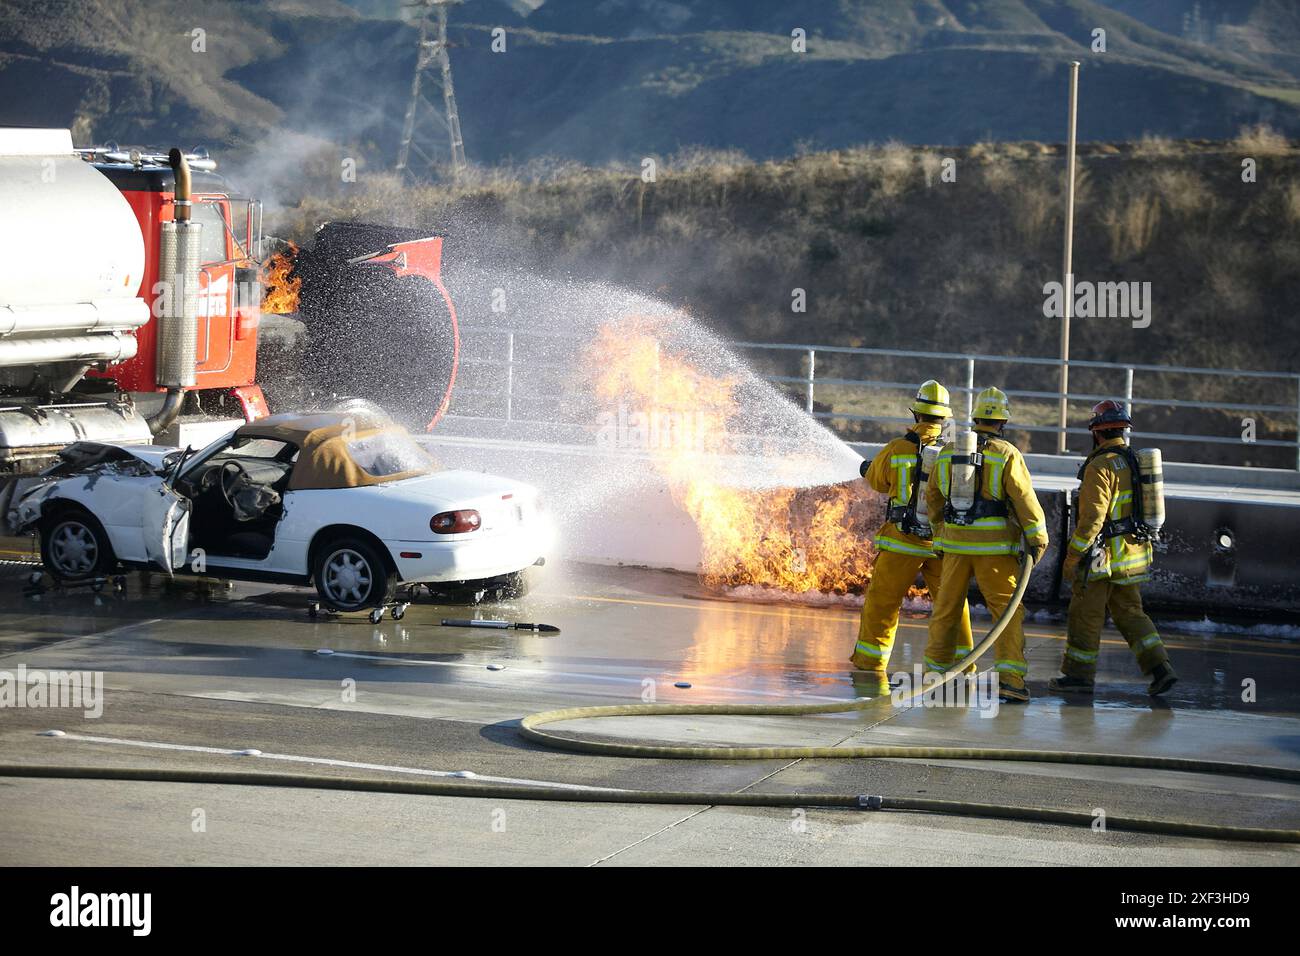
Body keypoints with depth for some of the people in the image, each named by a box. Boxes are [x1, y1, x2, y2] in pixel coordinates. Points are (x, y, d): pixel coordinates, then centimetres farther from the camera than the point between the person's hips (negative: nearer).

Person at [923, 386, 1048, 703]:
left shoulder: (949, 452, 7)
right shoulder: (1007, 455, -9)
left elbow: (933, 497, 18)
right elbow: (1025, 500, -12)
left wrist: (940, 531, 32)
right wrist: (1038, 540, -6)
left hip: (955, 543, 4)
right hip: (995, 546, -4)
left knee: (947, 607, 16)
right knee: (1008, 609, -1)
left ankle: (936, 670, 25)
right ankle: (1009, 677, -12)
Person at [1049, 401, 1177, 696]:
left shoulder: (1101, 466, -17)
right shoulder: (1137, 462, 10)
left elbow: (1092, 518, -21)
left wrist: (1071, 557, -15)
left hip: (1103, 556, -8)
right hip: (1135, 553, 8)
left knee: (1085, 615, 3)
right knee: (1130, 612, 14)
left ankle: (1079, 674, 11)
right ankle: (1160, 668, 4)